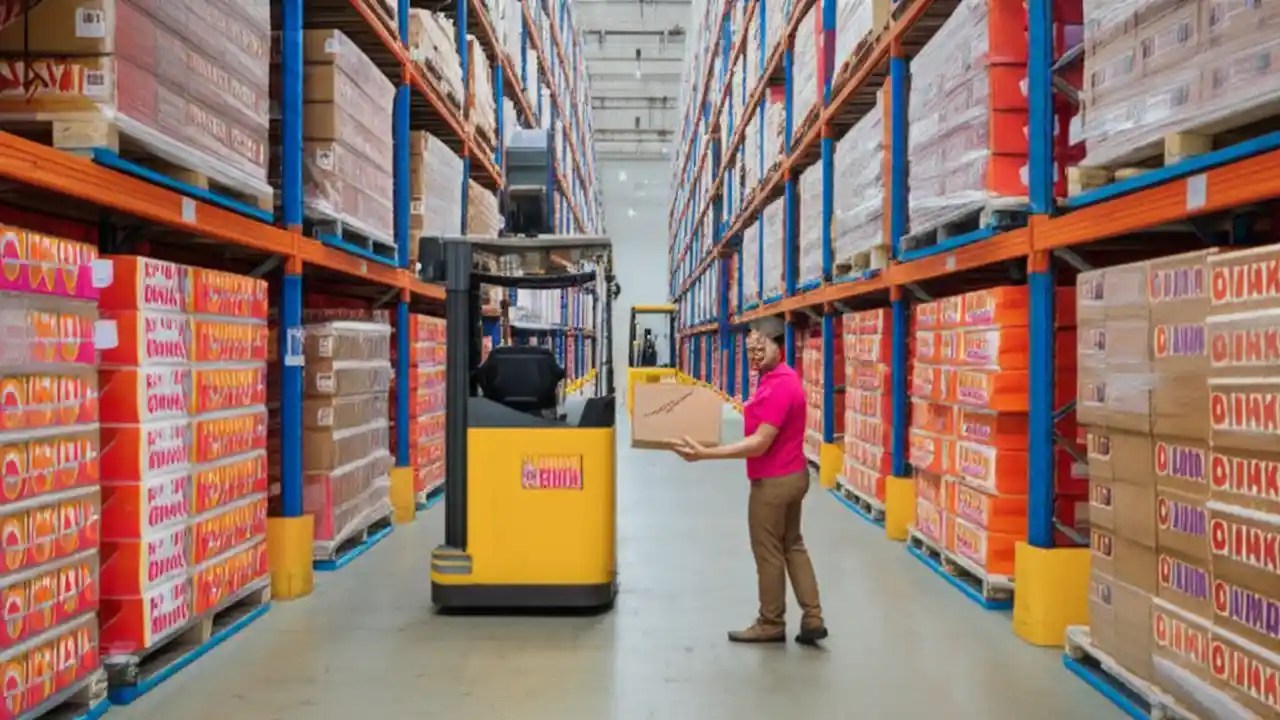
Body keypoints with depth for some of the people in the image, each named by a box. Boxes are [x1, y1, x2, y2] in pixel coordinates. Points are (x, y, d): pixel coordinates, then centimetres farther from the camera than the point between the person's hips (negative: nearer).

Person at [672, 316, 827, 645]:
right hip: (791, 474, 10)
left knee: (768, 553, 4)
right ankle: (812, 619, 20)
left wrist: (706, 453, -31)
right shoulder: (780, 378, 8)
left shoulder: (777, 386, -24)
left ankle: (771, 624, 18)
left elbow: (759, 444, -27)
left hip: (773, 481, -10)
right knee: (792, 546, 17)